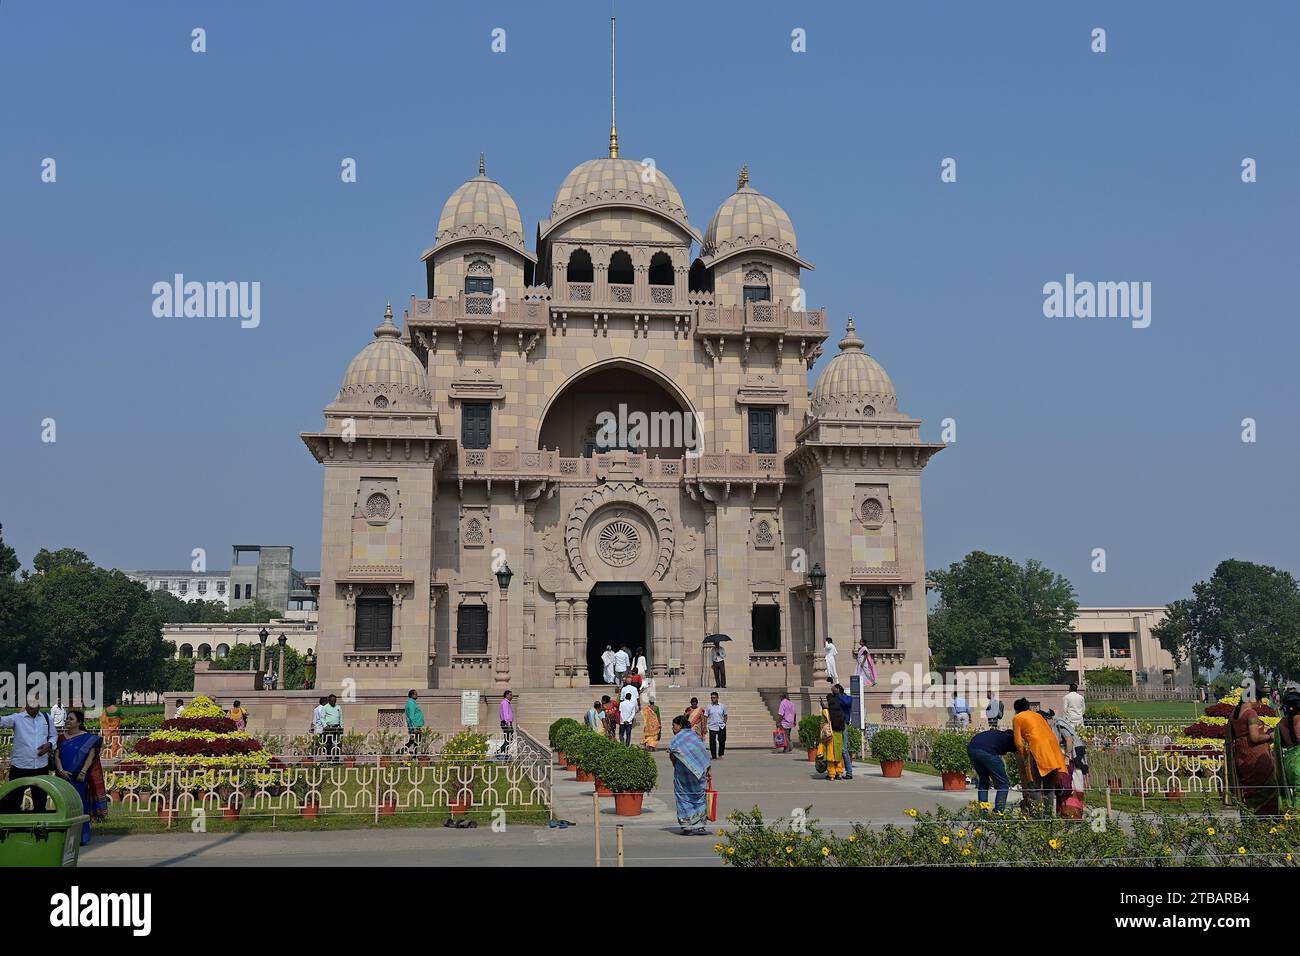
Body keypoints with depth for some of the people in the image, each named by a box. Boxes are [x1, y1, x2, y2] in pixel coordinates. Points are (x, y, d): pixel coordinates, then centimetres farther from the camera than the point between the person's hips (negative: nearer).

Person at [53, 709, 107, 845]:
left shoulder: (87, 738, -1)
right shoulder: (61, 738, 11)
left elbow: (91, 755, -7)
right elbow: (56, 755, 3)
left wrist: (83, 772, -17)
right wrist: (61, 770, -13)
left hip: (80, 778, -4)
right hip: (64, 777, 4)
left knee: (80, 805, -3)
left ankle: (82, 837, 2)